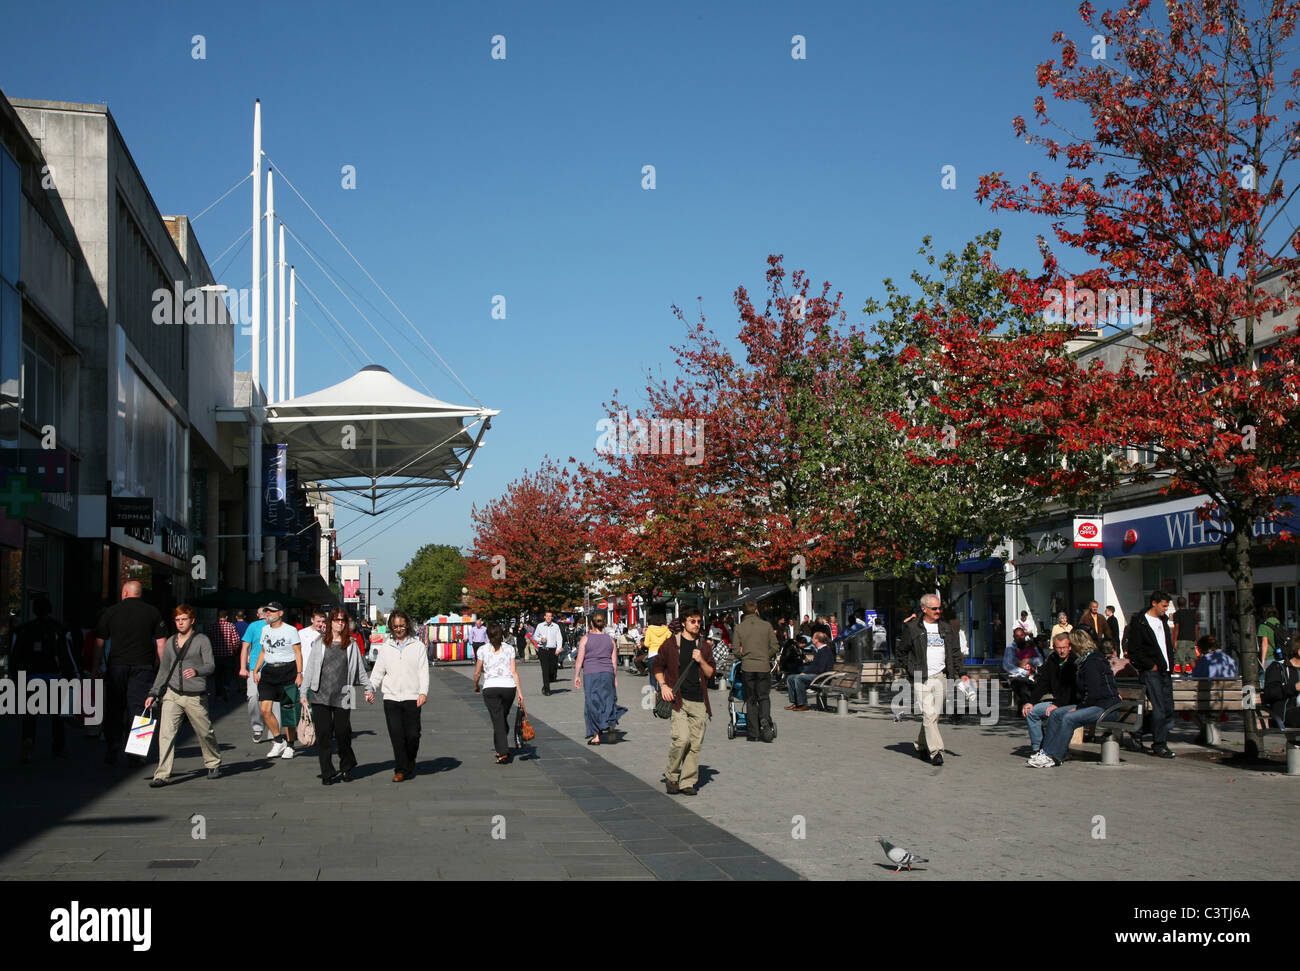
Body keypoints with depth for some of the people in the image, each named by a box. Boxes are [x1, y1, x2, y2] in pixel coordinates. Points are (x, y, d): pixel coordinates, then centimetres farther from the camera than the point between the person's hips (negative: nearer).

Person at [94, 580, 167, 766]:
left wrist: (96, 665, 12)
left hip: (117, 665, 1)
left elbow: (99, 641, 5)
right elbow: (161, 642, 1)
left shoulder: (111, 612, 4)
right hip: (143, 666, 0)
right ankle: (134, 754, -2)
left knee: (114, 708, 10)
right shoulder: (152, 612, 3)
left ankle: (112, 750, 9)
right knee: (137, 708, 1)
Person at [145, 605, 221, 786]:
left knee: (205, 733, 8)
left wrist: (197, 671, -29)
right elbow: (163, 670, 20)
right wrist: (153, 694, 14)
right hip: (172, 693, 3)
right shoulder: (170, 643, 14)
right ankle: (162, 774, -11)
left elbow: (210, 665, -8)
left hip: (195, 696, -3)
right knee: (166, 732, -11)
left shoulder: (202, 640, 1)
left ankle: (213, 764, 32)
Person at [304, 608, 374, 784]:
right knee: (323, 735, -3)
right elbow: (309, 668, 10)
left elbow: (360, 670, 16)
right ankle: (327, 774, 4)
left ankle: (347, 767, 22)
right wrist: (304, 692, 6)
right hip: (320, 696, 0)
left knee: (342, 734, -1)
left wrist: (369, 689, 13)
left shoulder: (351, 645, 9)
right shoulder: (320, 643, 9)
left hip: (342, 697, 0)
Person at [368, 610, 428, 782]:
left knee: (412, 734, -2)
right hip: (391, 697, 1)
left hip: (412, 697, -1)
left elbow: (423, 671, 2)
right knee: (396, 735, -4)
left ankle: (410, 763, 23)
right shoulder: (385, 648, 13)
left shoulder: (417, 646, 8)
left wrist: (423, 692, -11)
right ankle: (401, 769, 3)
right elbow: (378, 671, 13)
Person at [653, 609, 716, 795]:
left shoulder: (705, 646, 13)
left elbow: (711, 673, 13)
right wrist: (663, 685, -5)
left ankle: (687, 782, 11)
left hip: (699, 702, 4)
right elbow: (658, 666, 10)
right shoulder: (671, 644, 3)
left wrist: (701, 661, -4)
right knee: (682, 739, -16)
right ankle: (671, 775, 4)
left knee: (695, 744, 2)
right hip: (677, 699, -4)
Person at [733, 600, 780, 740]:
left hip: (747, 668, 0)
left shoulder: (739, 627, -1)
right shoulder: (767, 625, -1)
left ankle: (753, 732, 7)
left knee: (750, 700, 8)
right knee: (764, 697, 10)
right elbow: (775, 647, -2)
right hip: (764, 667, 0)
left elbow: (737, 651, -2)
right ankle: (765, 719, -18)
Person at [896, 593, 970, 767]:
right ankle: (935, 751, -16)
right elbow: (902, 652, 8)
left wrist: (961, 673, 5)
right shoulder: (912, 628, 1)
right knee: (928, 714, -14)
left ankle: (922, 746, 25)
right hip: (922, 679, -4)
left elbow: (956, 653, 16)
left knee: (935, 715, 7)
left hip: (941, 678, 4)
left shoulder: (946, 629, 14)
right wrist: (910, 671, 1)